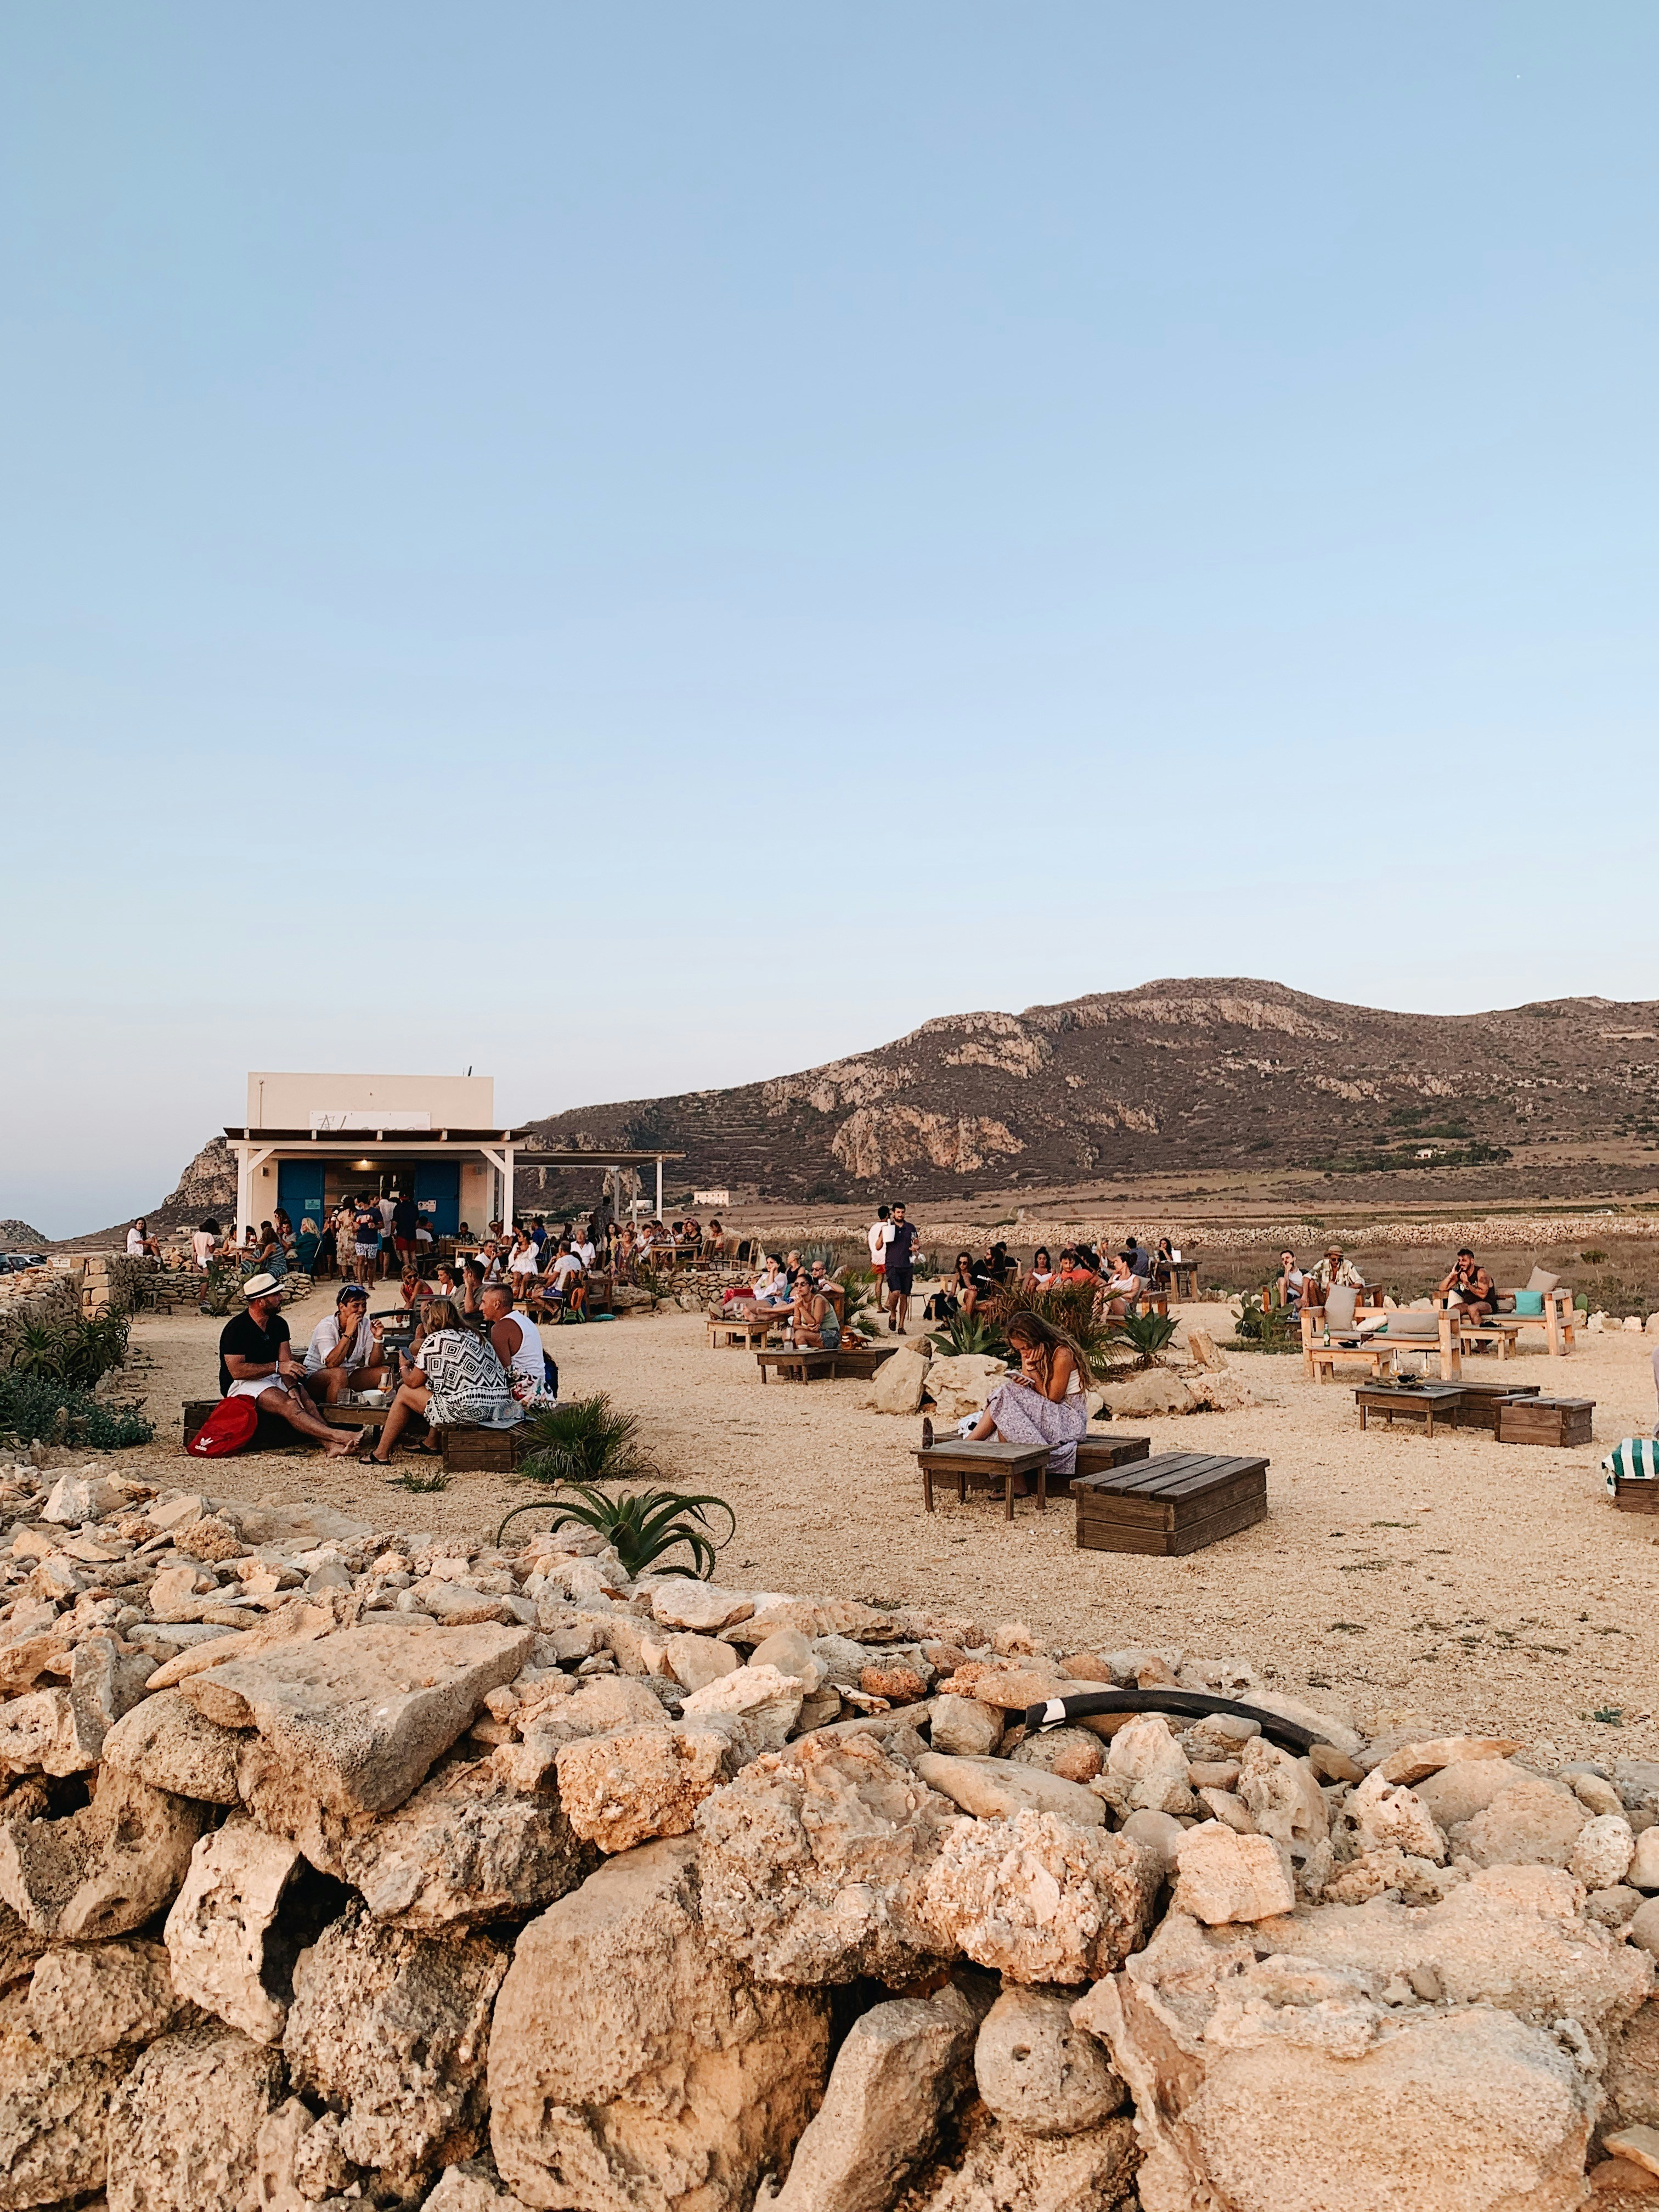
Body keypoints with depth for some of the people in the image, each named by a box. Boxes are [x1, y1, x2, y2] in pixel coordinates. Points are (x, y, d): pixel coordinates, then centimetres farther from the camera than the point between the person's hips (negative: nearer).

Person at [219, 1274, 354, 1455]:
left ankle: (330, 1445, -44)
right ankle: (337, 1436, -46)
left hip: (272, 1379, 6)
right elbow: (237, 1370, -20)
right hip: (241, 1384, -6)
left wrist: (292, 1387, -19)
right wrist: (277, 1367, -25)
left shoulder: (279, 1324, 8)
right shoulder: (236, 1328, -13)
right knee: (289, 1404, -31)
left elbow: (287, 1362, 2)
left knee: (303, 1398, -24)